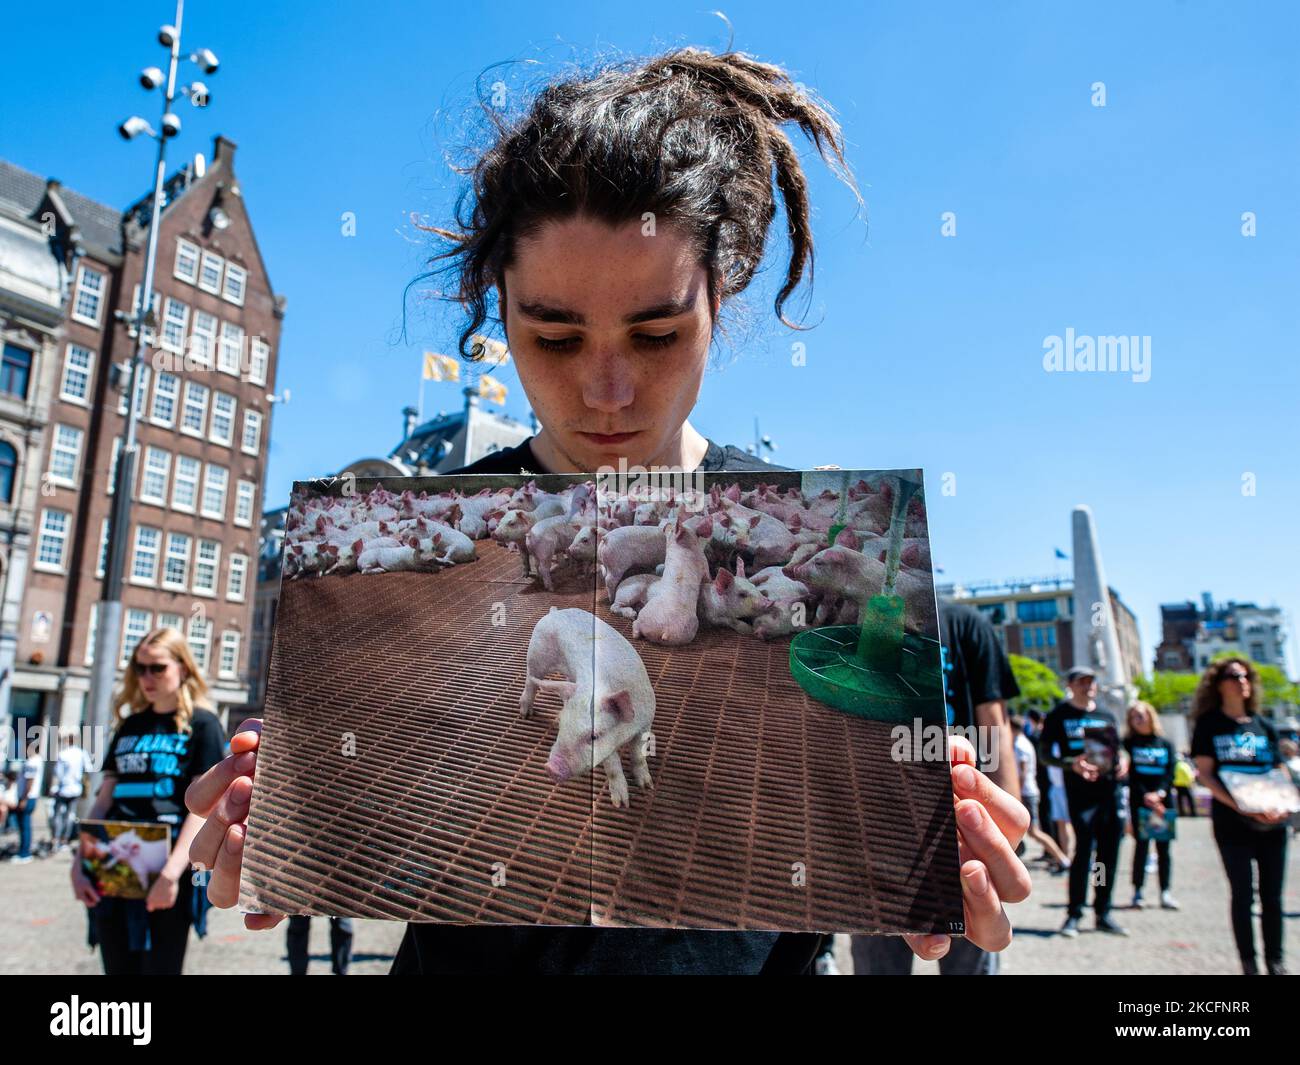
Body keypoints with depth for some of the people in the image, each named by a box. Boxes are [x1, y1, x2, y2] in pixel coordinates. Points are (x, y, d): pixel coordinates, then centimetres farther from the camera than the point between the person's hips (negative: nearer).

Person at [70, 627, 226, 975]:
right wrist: (80, 863, 0)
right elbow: (105, 799, 12)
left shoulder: (201, 724, -3)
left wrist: (171, 874, -20)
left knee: (160, 967, 1)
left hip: (164, 879, -5)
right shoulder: (129, 725, 13)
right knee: (118, 968, 12)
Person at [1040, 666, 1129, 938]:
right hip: (1080, 791, -5)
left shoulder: (1106, 716, 18)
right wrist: (1072, 763, -18)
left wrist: (1123, 758, 1)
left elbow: (1118, 747, 24)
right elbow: (1046, 754, 0)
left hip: (1110, 789, 5)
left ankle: (1103, 913, 18)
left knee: (1109, 853, 7)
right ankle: (1074, 915, 0)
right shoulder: (1059, 716, 2)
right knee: (1083, 849, -9)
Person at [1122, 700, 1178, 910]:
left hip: (1163, 801, 2)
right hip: (1139, 801, -2)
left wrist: (1159, 793, -15)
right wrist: (1145, 795, -16)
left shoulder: (1165, 745, 10)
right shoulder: (1128, 744, 5)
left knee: (1163, 846, 2)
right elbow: (1131, 774, -3)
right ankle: (1138, 892, 1)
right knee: (1141, 844, -3)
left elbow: (1171, 772, 1)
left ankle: (1166, 892, 8)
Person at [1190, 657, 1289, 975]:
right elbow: (1204, 774, -6)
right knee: (1242, 895, 1)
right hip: (1232, 823, -3)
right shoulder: (1209, 725, 0)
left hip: (1271, 823, 3)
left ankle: (1276, 961, 21)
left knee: (1272, 896, 8)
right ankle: (1249, 964, 12)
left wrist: (1281, 805, -7)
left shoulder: (1264, 726, 11)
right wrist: (1239, 806, -18)